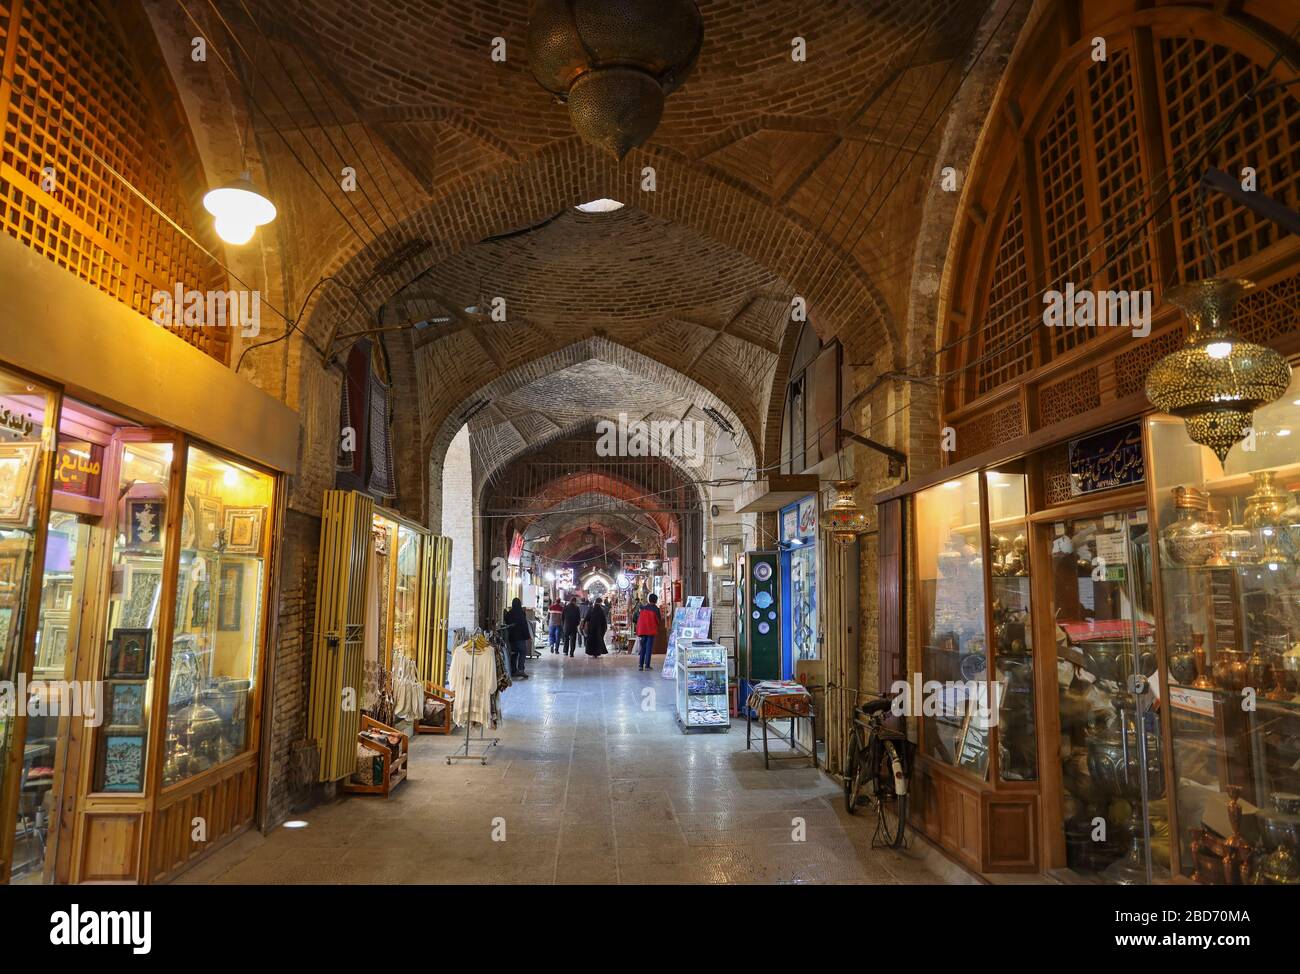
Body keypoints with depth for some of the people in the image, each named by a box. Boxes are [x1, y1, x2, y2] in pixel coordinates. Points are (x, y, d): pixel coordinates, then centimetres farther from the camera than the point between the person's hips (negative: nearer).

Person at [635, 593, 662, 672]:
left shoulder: (643, 608, 6)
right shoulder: (656, 609, -6)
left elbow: (638, 620, 8)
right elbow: (659, 621, -3)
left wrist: (638, 632, 14)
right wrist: (662, 619, 20)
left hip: (642, 631, 4)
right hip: (651, 631, -4)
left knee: (642, 648, 12)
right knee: (649, 648, 0)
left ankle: (640, 665, 6)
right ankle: (647, 665, -3)